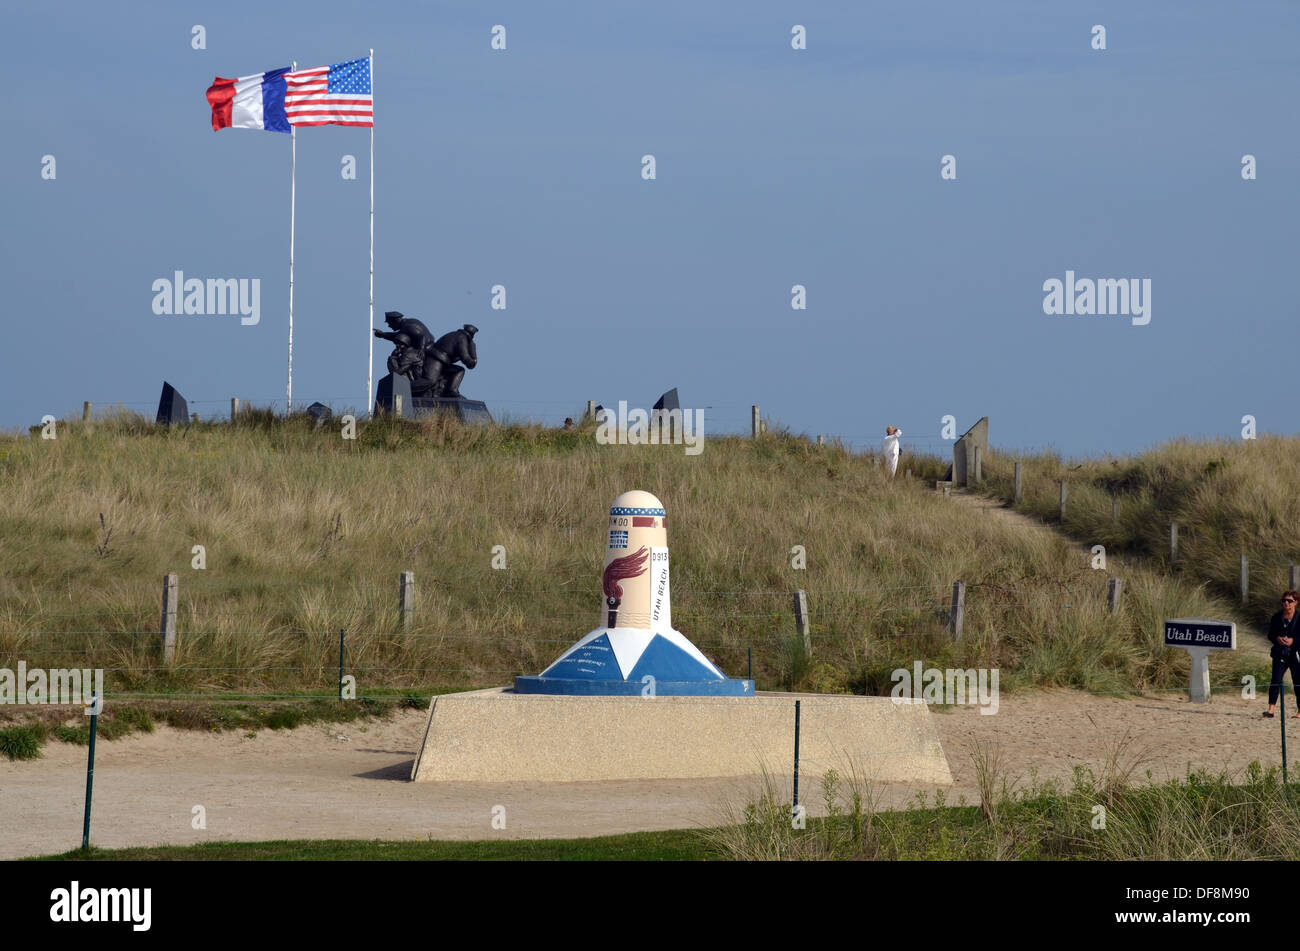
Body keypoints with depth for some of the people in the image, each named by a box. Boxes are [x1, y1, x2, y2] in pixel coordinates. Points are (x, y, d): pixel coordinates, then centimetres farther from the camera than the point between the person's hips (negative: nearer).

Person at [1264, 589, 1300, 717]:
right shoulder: (1277, 617, 8)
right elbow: (1270, 635, 11)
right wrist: (1277, 639, -10)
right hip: (1280, 655, 2)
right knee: (1275, 680, -11)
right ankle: (1271, 709, -13)